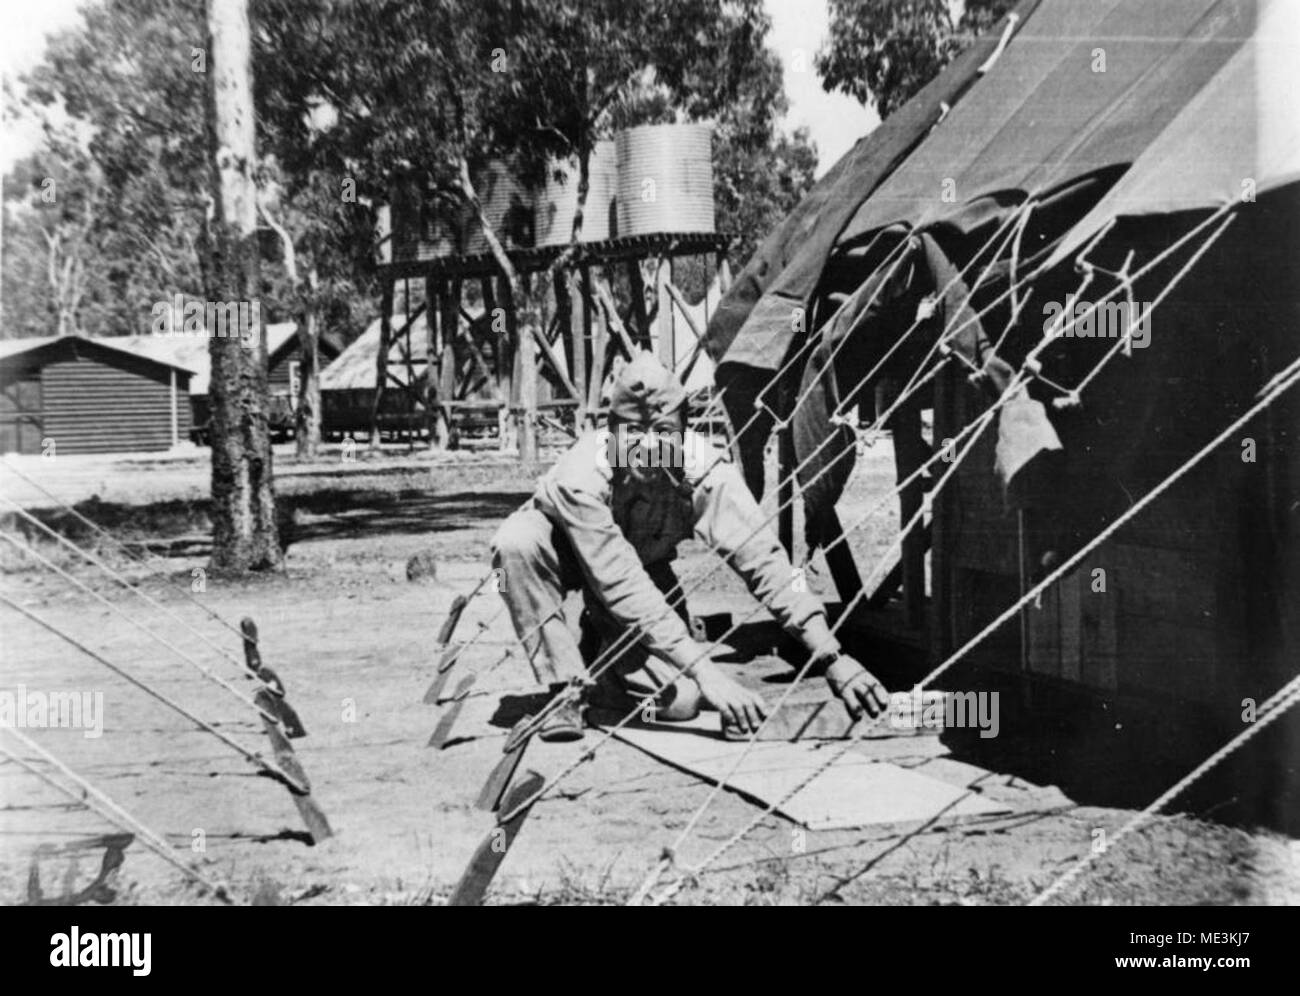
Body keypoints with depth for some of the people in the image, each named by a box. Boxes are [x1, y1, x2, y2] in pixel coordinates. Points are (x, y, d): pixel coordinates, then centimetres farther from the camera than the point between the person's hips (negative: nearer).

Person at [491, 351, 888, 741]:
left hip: (643, 563, 2)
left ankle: (601, 651, 15)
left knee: (681, 700, -18)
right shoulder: (581, 476, -39)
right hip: (564, 546, -2)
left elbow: (762, 560, -33)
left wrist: (834, 659, -40)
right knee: (515, 541, -38)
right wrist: (706, 672, -47)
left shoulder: (706, 470, -32)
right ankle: (565, 689, -20)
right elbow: (621, 586, -42)